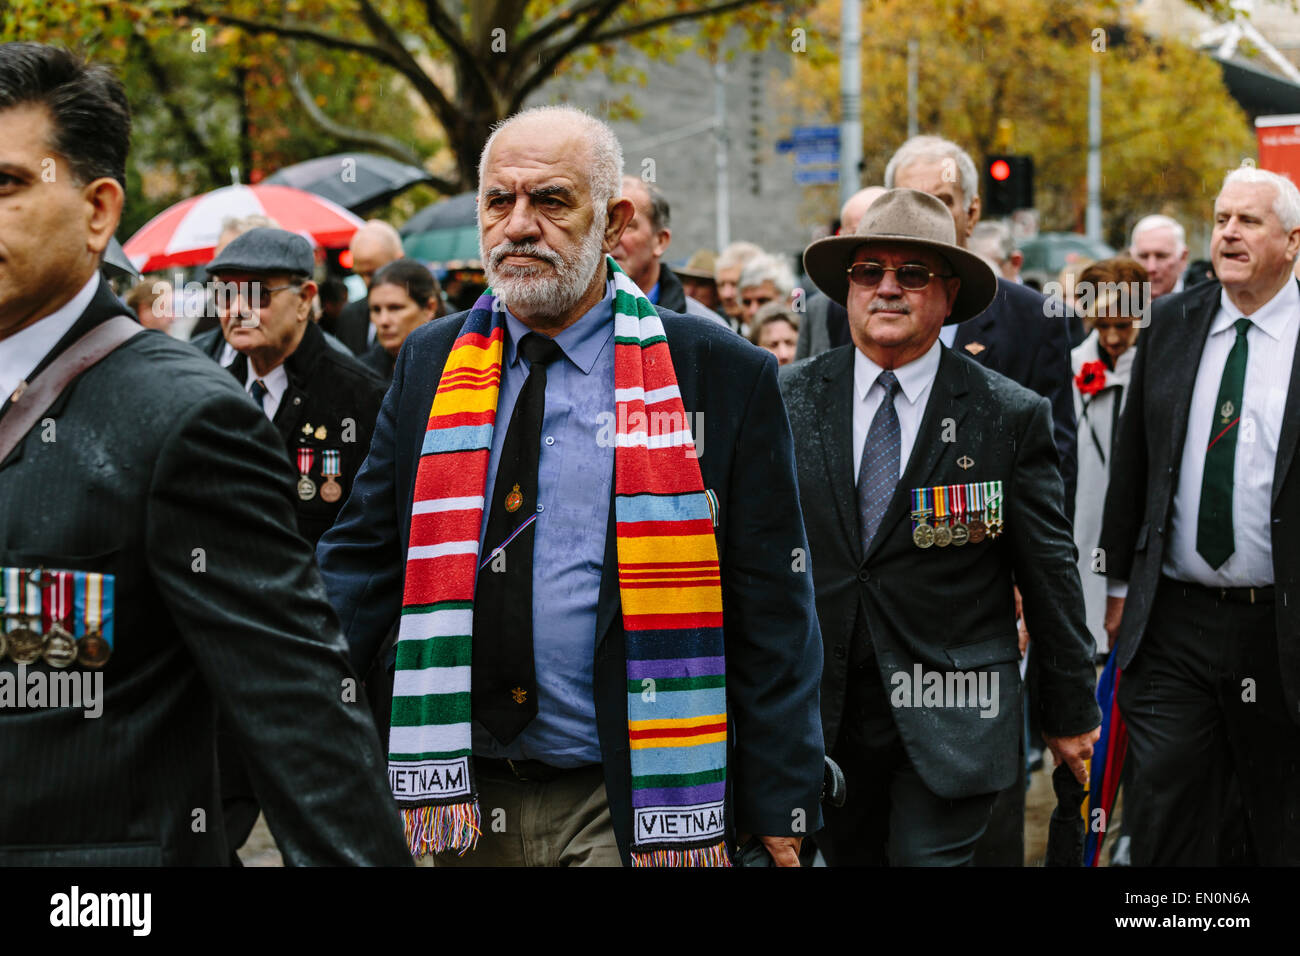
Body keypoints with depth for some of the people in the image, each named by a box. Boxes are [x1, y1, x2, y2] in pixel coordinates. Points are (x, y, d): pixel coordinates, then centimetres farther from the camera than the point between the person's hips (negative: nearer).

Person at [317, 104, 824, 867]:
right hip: (468, 799, 4)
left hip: (627, 805, -3)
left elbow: (771, 611, -3)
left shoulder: (723, 375, -4)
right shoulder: (430, 364, 8)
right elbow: (365, 559, 7)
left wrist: (780, 808, -5)